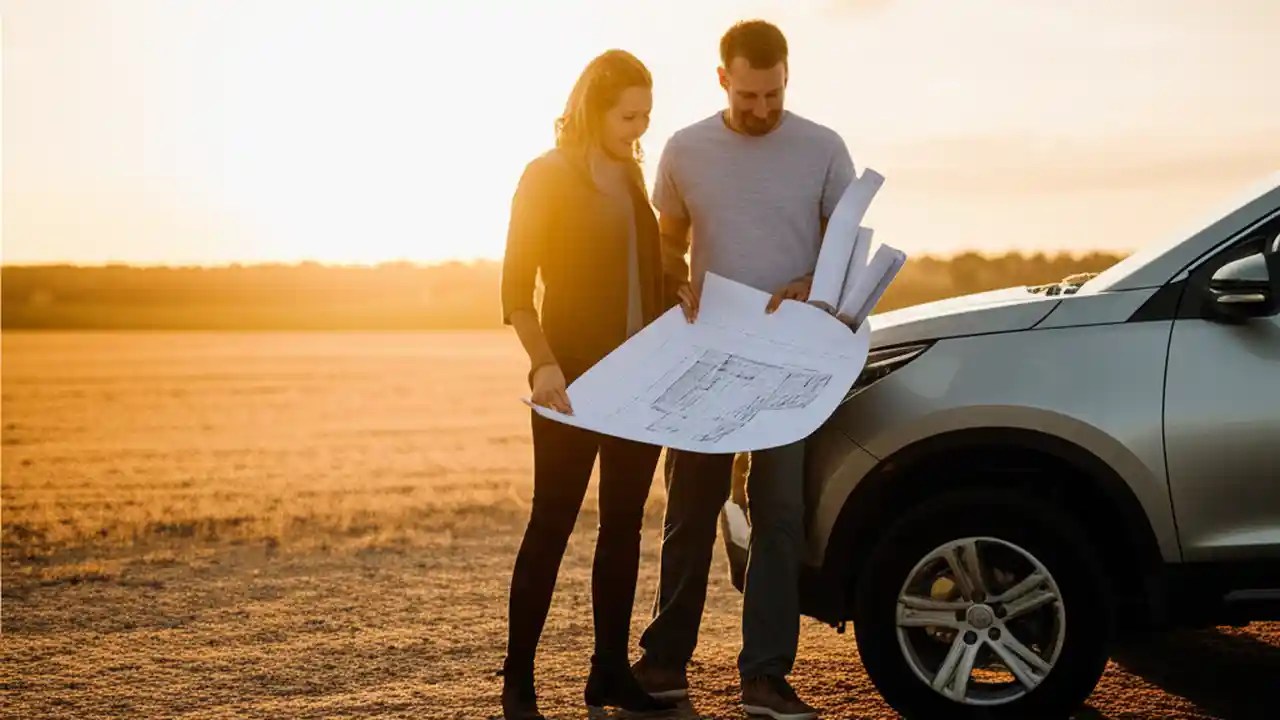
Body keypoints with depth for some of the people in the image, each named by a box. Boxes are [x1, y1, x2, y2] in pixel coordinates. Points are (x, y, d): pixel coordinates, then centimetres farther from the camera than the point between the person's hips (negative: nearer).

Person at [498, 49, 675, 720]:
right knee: (552, 523, -3)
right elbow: (516, 288, -11)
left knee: (622, 524, 9)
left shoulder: (631, 176, 14)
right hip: (574, 379, -6)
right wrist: (543, 363, -24)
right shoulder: (547, 176, -6)